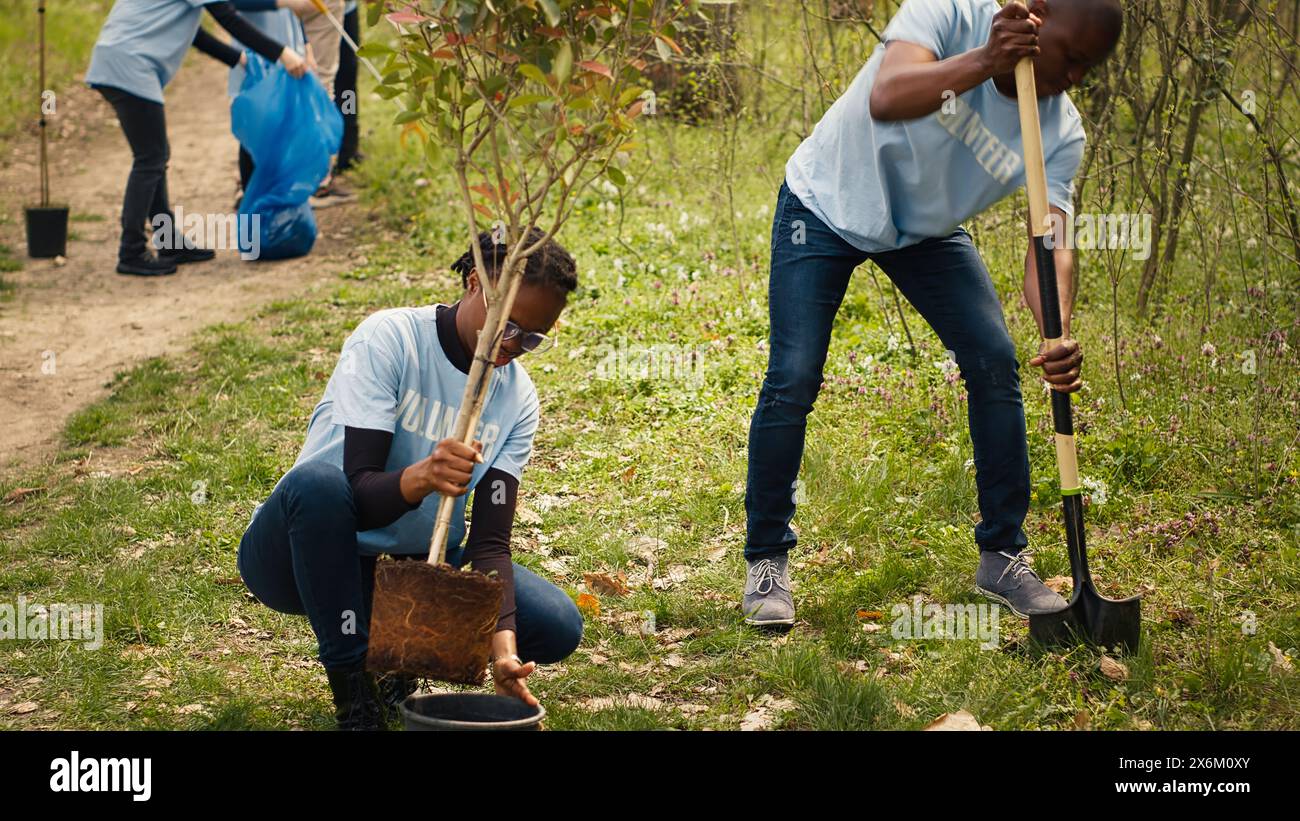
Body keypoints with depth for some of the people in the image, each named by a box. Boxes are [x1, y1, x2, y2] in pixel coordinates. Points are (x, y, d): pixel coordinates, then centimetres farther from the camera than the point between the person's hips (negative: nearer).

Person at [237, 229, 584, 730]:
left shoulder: (518, 397, -4)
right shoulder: (390, 339, -19)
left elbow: (489, 541, -11)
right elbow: (360, 493, -26)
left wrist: (503, 647, -28)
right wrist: (420, 478, -49)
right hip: (301, 558, -4)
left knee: (558, 628, -16)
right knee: (318, 481, -39)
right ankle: (353, 696, -26)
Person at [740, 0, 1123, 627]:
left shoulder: (1060, 132, -19)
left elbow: (1050, 242, -29)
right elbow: (886, 100, -45)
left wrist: (1058, 335, -46)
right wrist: (984, 62, -55)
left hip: (926, 229, 4)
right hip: (827, 202, -4)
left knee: (996, 362, -9)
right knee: (793, 379, -14)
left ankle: (1002, 556, 6)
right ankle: (765, 561, 3)